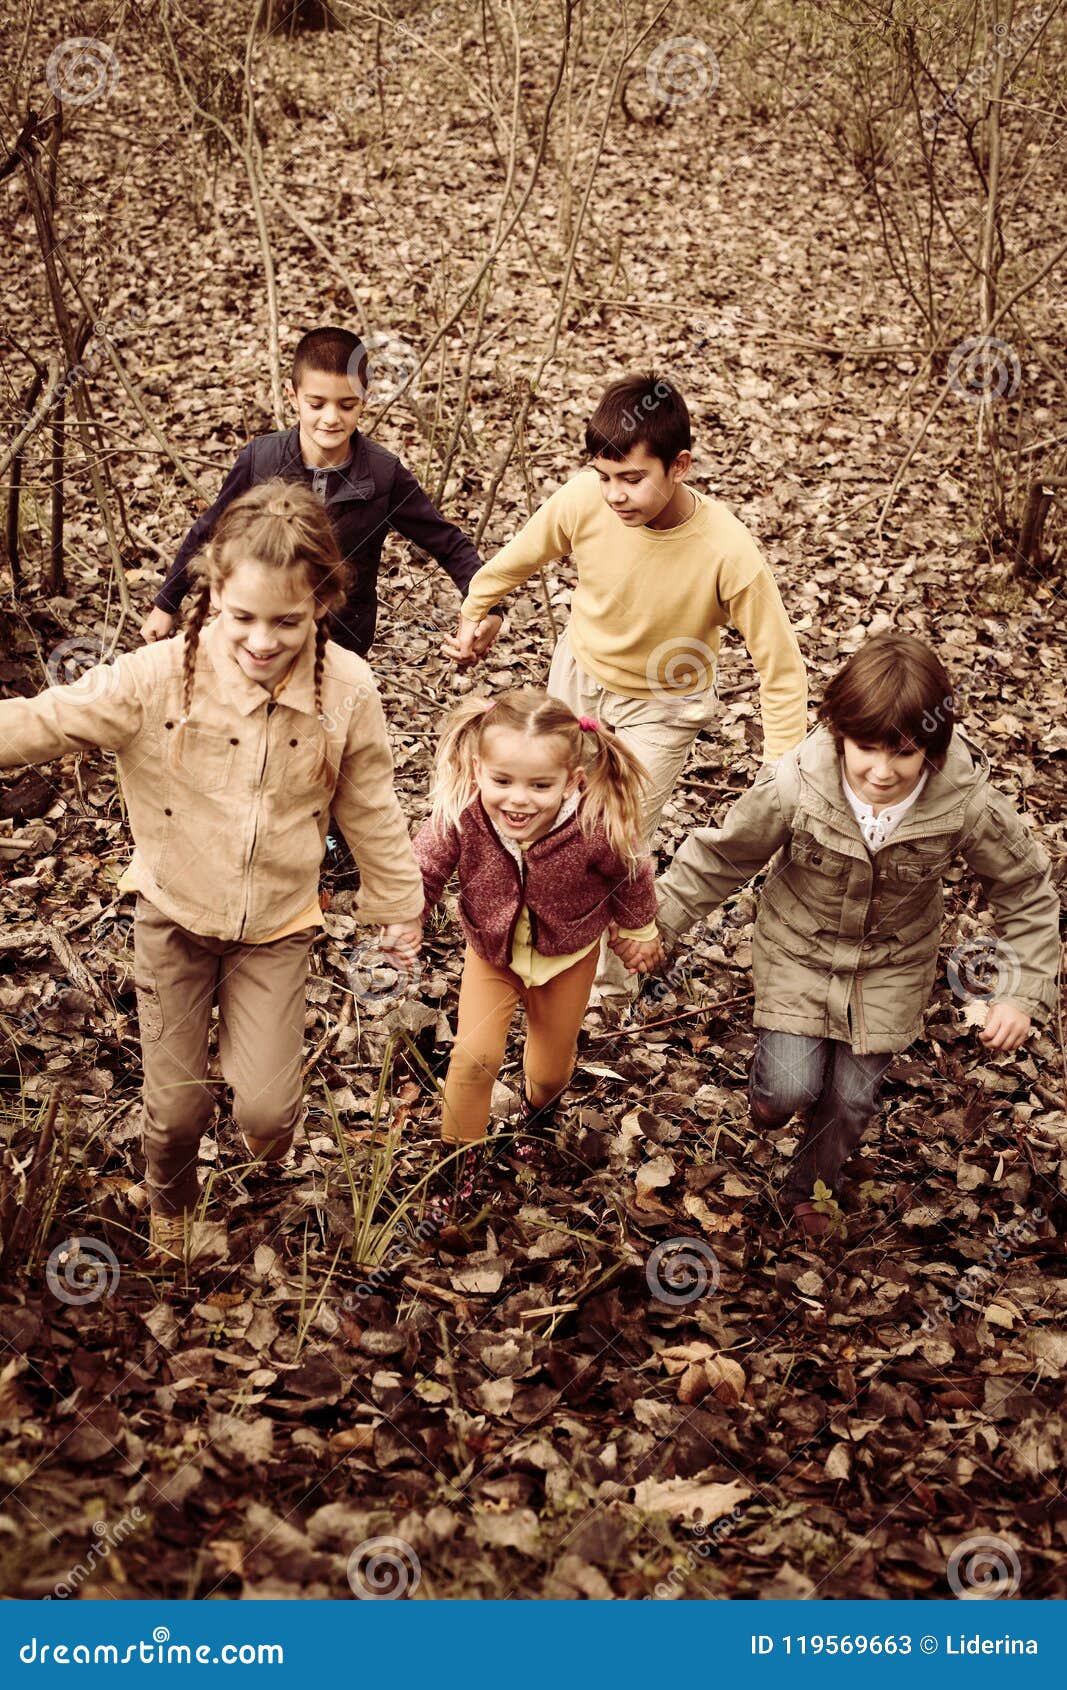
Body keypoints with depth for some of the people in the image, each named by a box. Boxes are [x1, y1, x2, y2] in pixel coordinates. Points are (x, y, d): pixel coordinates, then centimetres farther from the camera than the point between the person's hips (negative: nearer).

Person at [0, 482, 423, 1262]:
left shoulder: (347, 690, -17)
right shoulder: (161, 678, -21)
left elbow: (371, 809, -4)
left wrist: (400, 905, 7)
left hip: (278, 924, 0)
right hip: (175, 913, 0)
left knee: (265, 1110, -3)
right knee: (176, 1103, 11)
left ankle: (272, 1135, 38)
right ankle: (171, 1200, 47)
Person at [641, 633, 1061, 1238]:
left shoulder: (969, 805, -29)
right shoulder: (793, 787, -31)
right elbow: (721, 858, -12)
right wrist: (656, 925, -8)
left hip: (893, 966, 1)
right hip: (799, 952, -1)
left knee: (853, 1098, 10)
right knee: (790, 1090, -5)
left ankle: (812, 1184, 44)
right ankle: (771, 1080, 36)